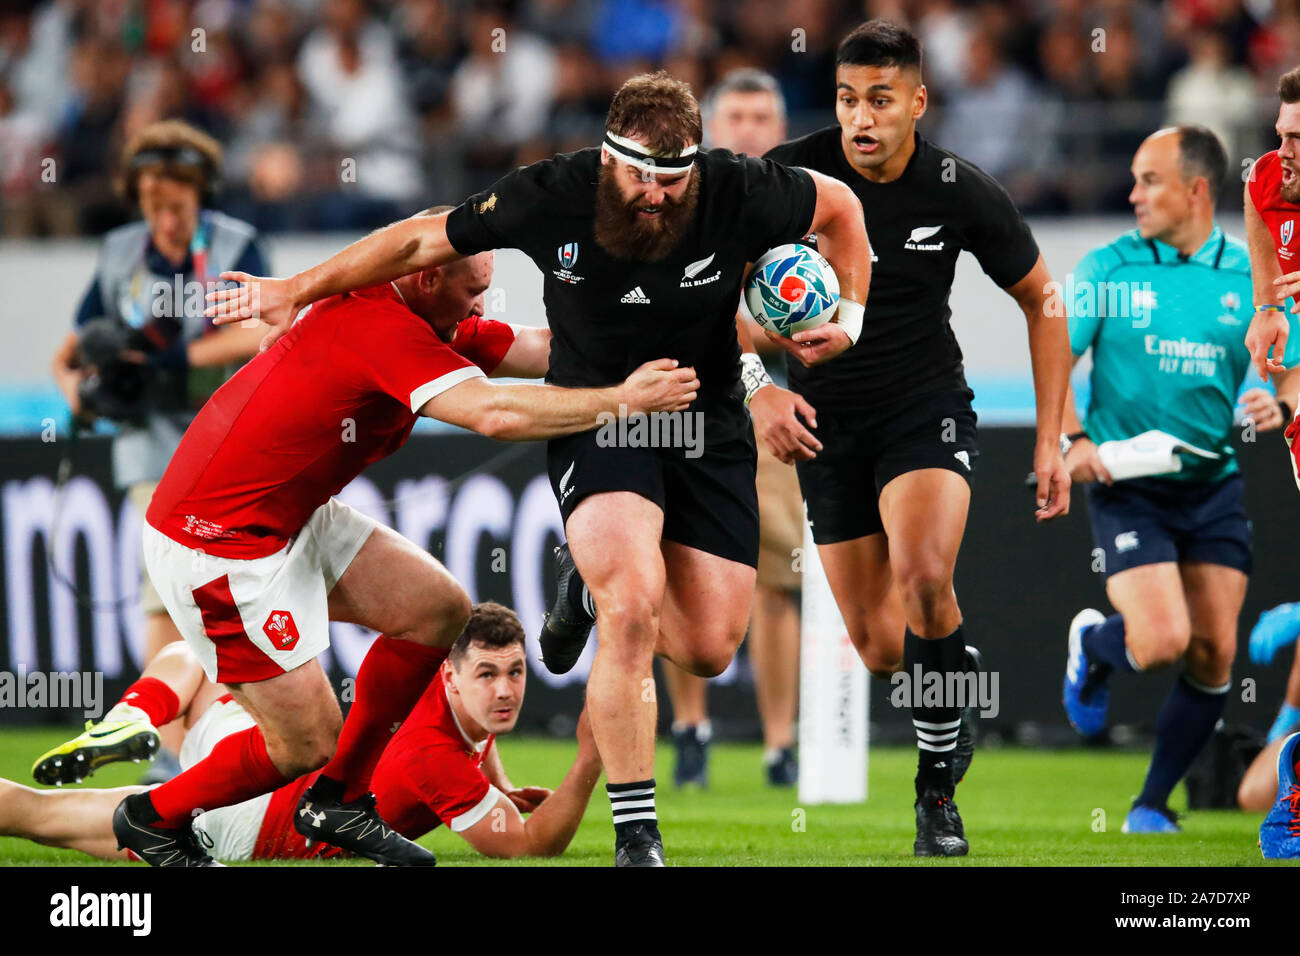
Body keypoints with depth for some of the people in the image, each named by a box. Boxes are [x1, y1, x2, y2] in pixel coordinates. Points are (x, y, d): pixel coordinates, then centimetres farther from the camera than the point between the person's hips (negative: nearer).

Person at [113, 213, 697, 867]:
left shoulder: (407, 318, 5)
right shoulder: (382, 328, -26)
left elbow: (538, 350, 5)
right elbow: (494, 413, -36)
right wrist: (621, 400, -29)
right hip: (217, 546, -10)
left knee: (439, 609, 6)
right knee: (306, 744, -4)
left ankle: (336, 799, 17)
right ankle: (155, 816, 21)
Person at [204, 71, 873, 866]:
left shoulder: (742, 194, -16)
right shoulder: (551, 199, -18)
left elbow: (839, 204, 4)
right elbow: (424, 240, -6)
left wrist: (850, 315, -5)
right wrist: (299, 289, -1)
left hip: (710, 433, 3)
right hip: (596, 421, -2)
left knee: (709, 648, -1)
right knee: (632, 609, -25)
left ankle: (598, 588, 33)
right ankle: (636, 835, -17)